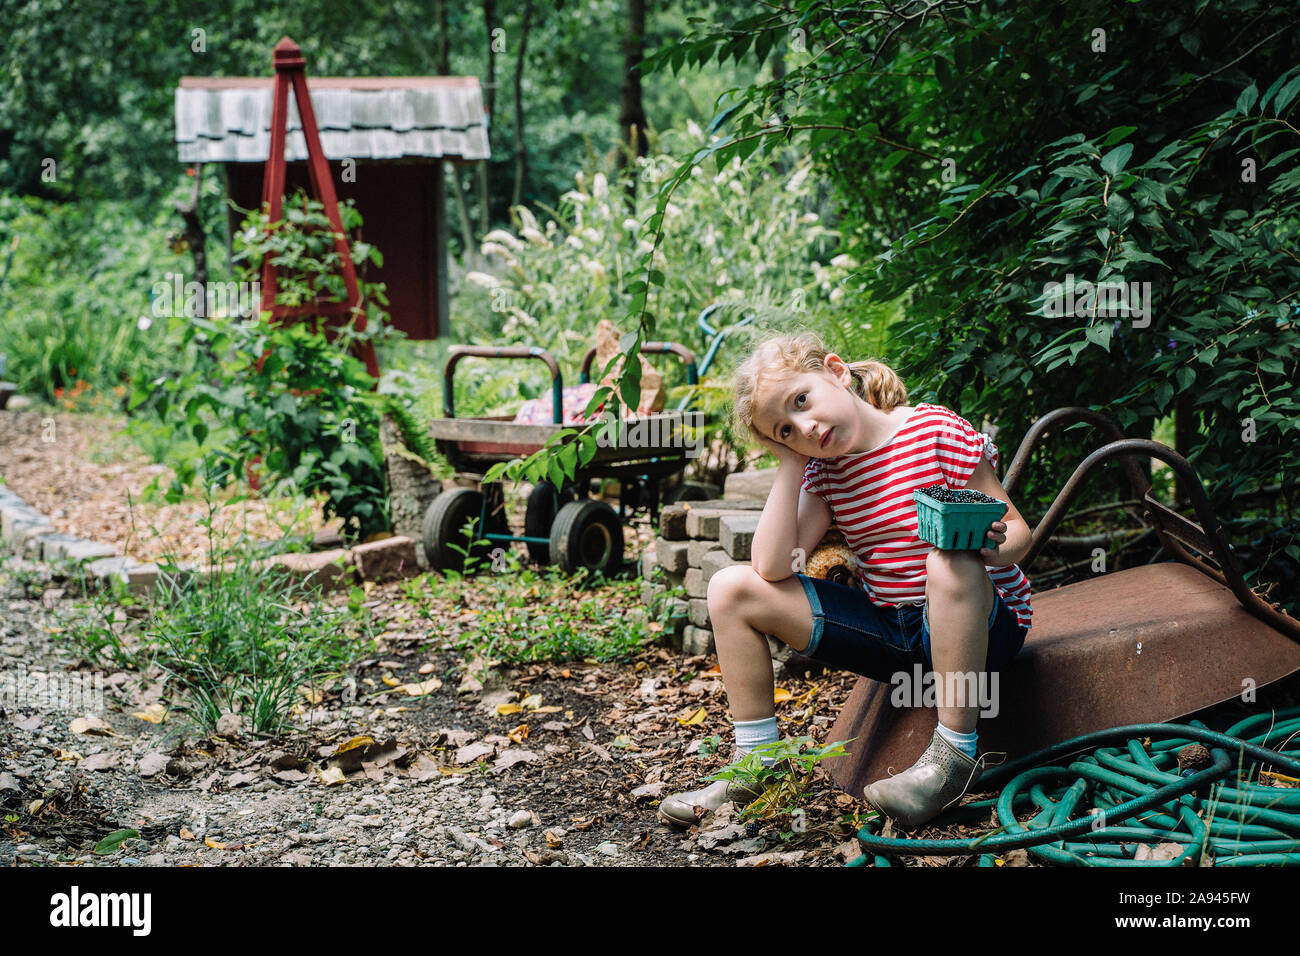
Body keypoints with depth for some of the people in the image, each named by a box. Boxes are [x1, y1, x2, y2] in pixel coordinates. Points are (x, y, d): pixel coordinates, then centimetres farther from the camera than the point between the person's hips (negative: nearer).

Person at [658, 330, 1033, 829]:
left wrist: (992, 546, -34)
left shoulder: (938, 431, -13)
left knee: (951, 560, -41)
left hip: (978, 622, -5)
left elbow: (1016, 530, -11)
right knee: (732, 588, -4)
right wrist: (790, 462, -11)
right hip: (887, 629, 5)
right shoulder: (821, 470, 1)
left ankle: (955, 754, -29)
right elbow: (773, 567, -13)